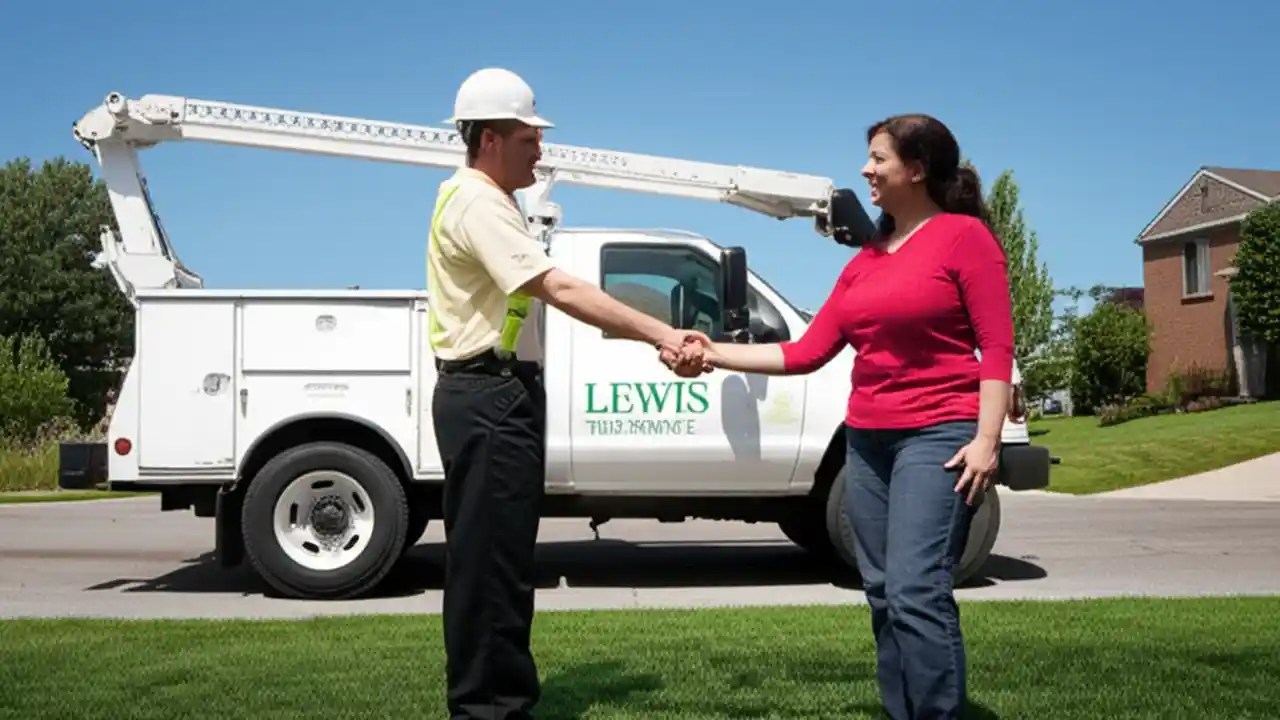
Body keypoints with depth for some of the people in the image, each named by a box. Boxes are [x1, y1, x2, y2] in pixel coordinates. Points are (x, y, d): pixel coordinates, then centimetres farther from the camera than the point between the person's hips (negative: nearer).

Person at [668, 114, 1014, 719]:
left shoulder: (964, 236, -2)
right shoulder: (865, 259, 16)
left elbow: (997, 347, -9)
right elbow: (807, 352, 10)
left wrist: (987, 440, -18)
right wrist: (715, 355, 6)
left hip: (938, 436, -7)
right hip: (866, 440, 7)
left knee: (916, 592, -16)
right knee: (883, 597, 8)